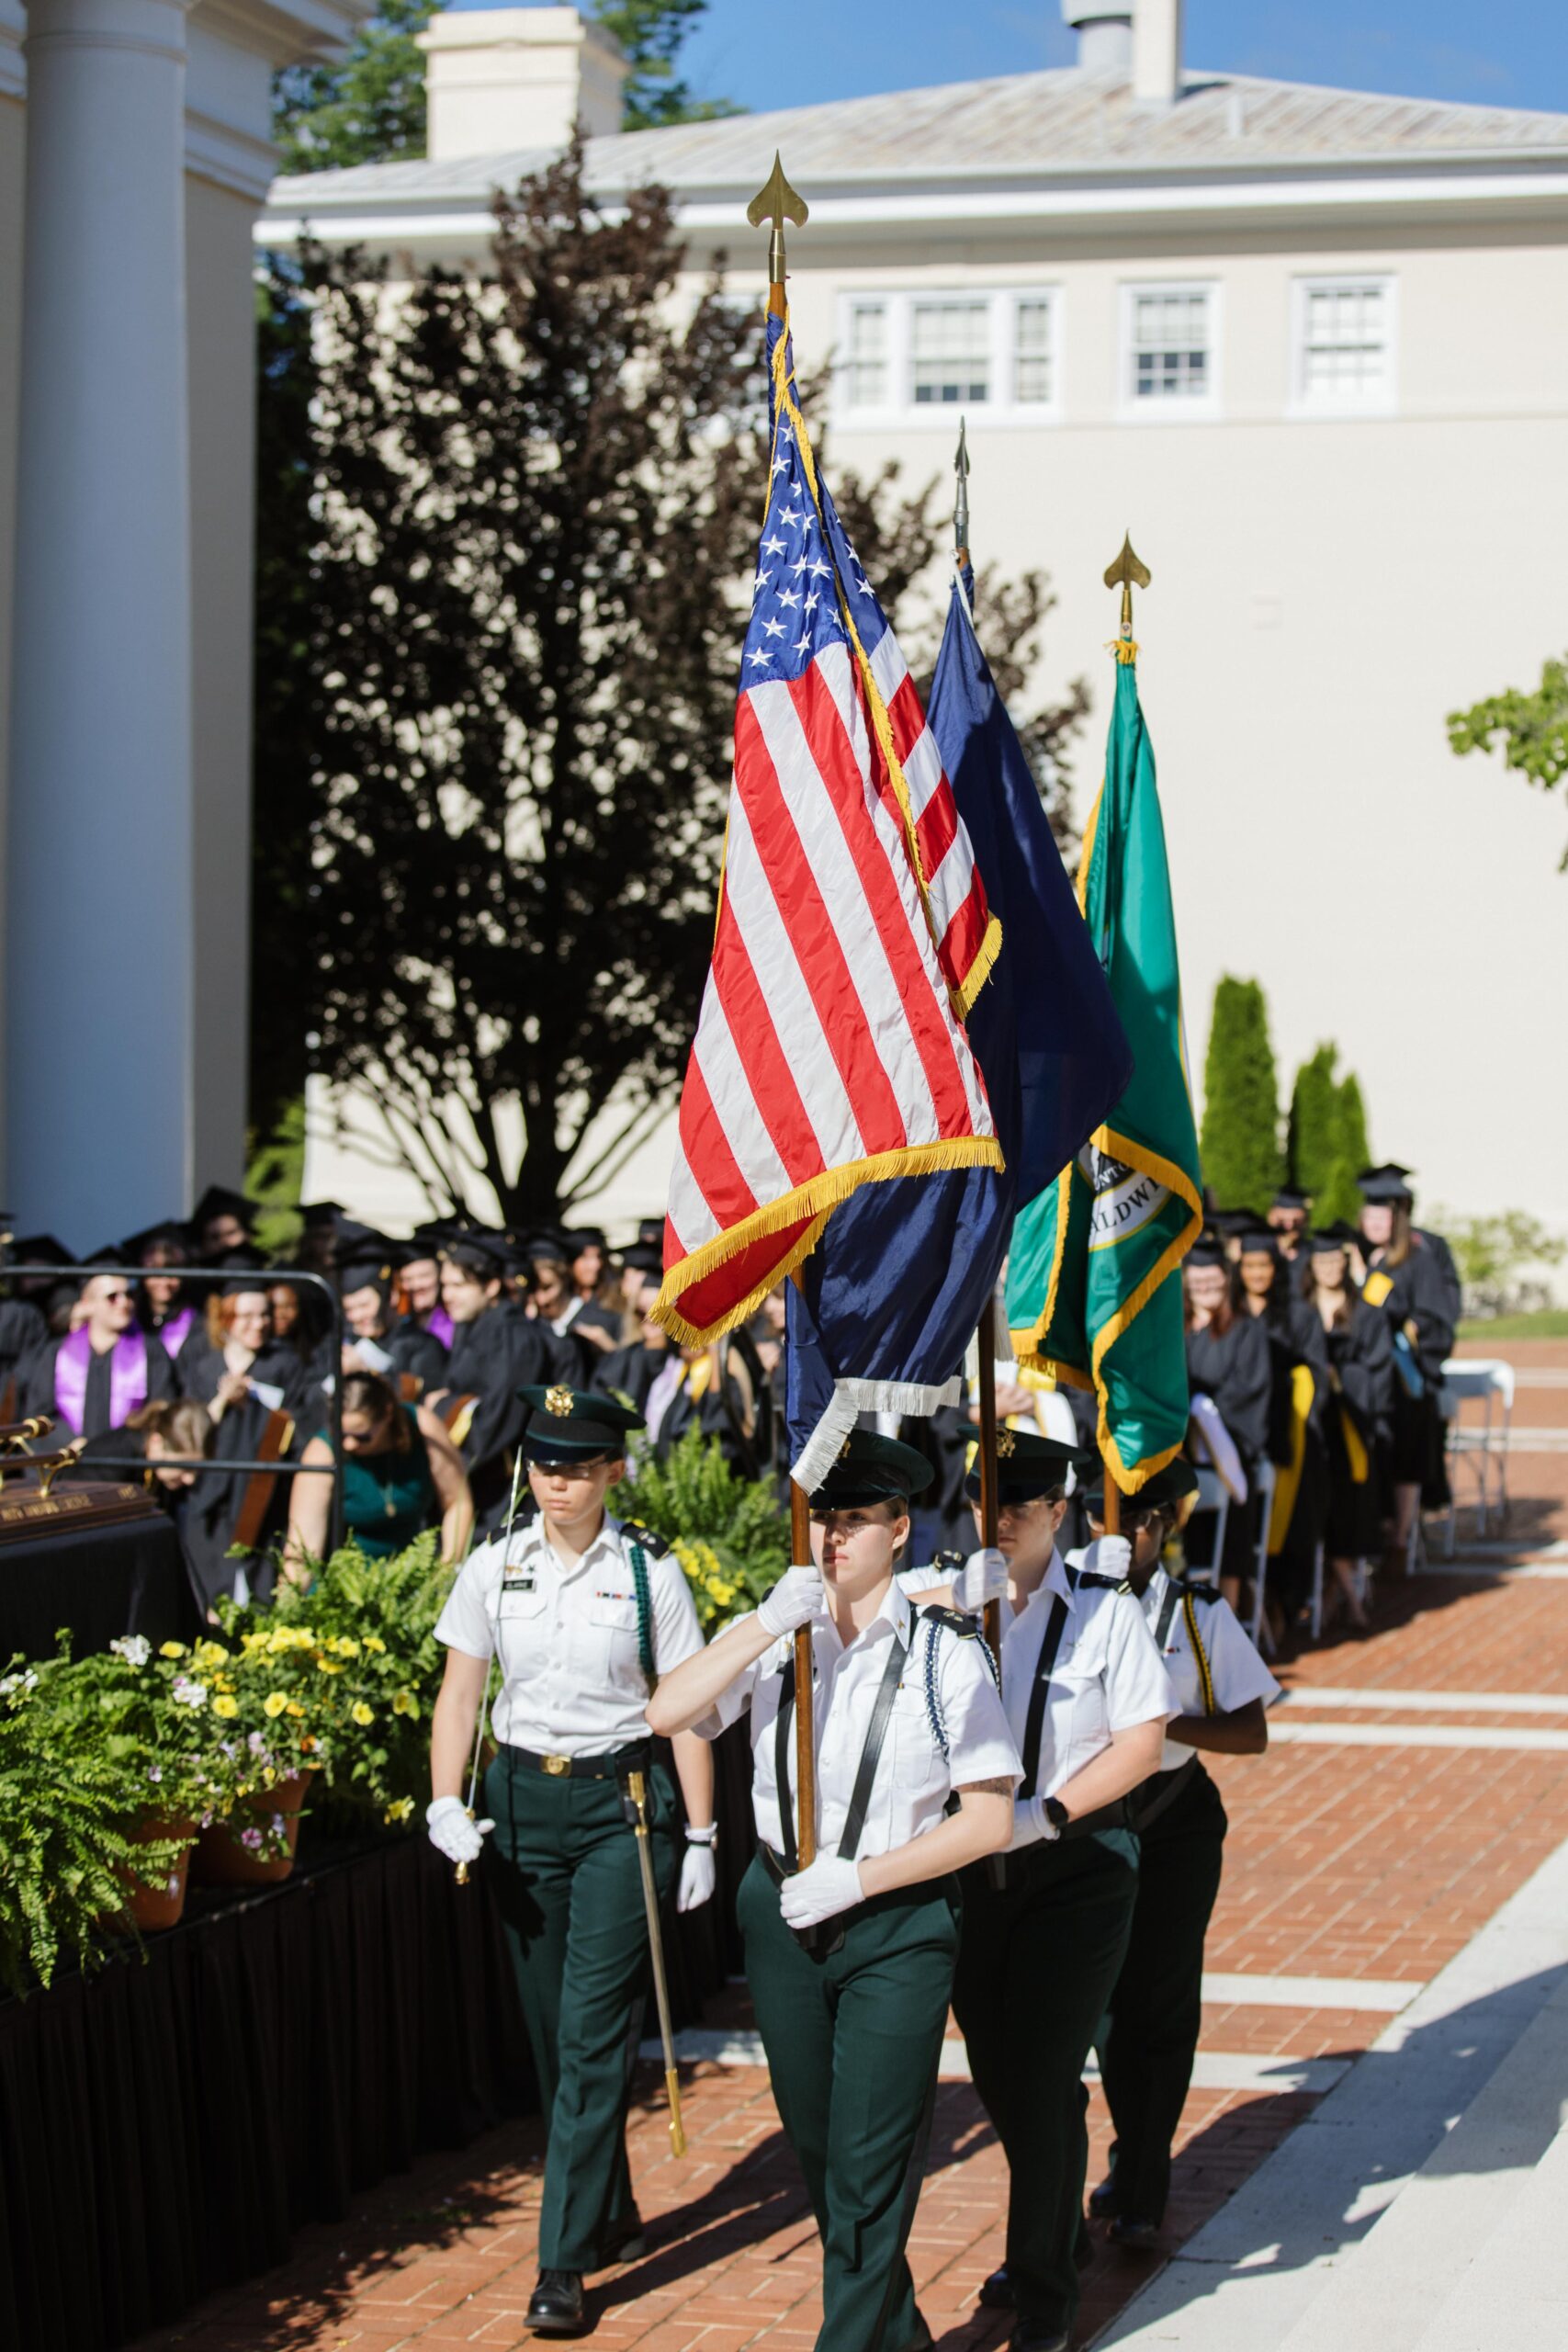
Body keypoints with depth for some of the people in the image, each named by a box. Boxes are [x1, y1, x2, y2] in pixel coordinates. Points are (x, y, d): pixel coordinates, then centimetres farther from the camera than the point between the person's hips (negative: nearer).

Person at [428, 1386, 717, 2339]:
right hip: (522, 1798, 4)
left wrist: (700, 1834, -3)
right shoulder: (493, 1568, 3)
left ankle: (565, 2261, -9)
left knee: (594, 2034, -9)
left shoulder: (649, 1570, -4)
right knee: (551, 2032, 10)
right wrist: (446, 1804, -8)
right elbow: (459, 1694, 6)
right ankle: (613, 2215, 28)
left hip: (622, 1803, -4)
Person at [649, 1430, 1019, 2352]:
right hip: (785, 1914, 5)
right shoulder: (778, 1635, 1)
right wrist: (767, 1623, -21)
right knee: (816, 2145, 17)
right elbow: (667, 1714, -12)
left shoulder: (943, 1652, -10)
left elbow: (988, 1820, -10)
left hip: (899, 1926, -5)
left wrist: (855, 1879, -14)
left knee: (871, 2162, -5)